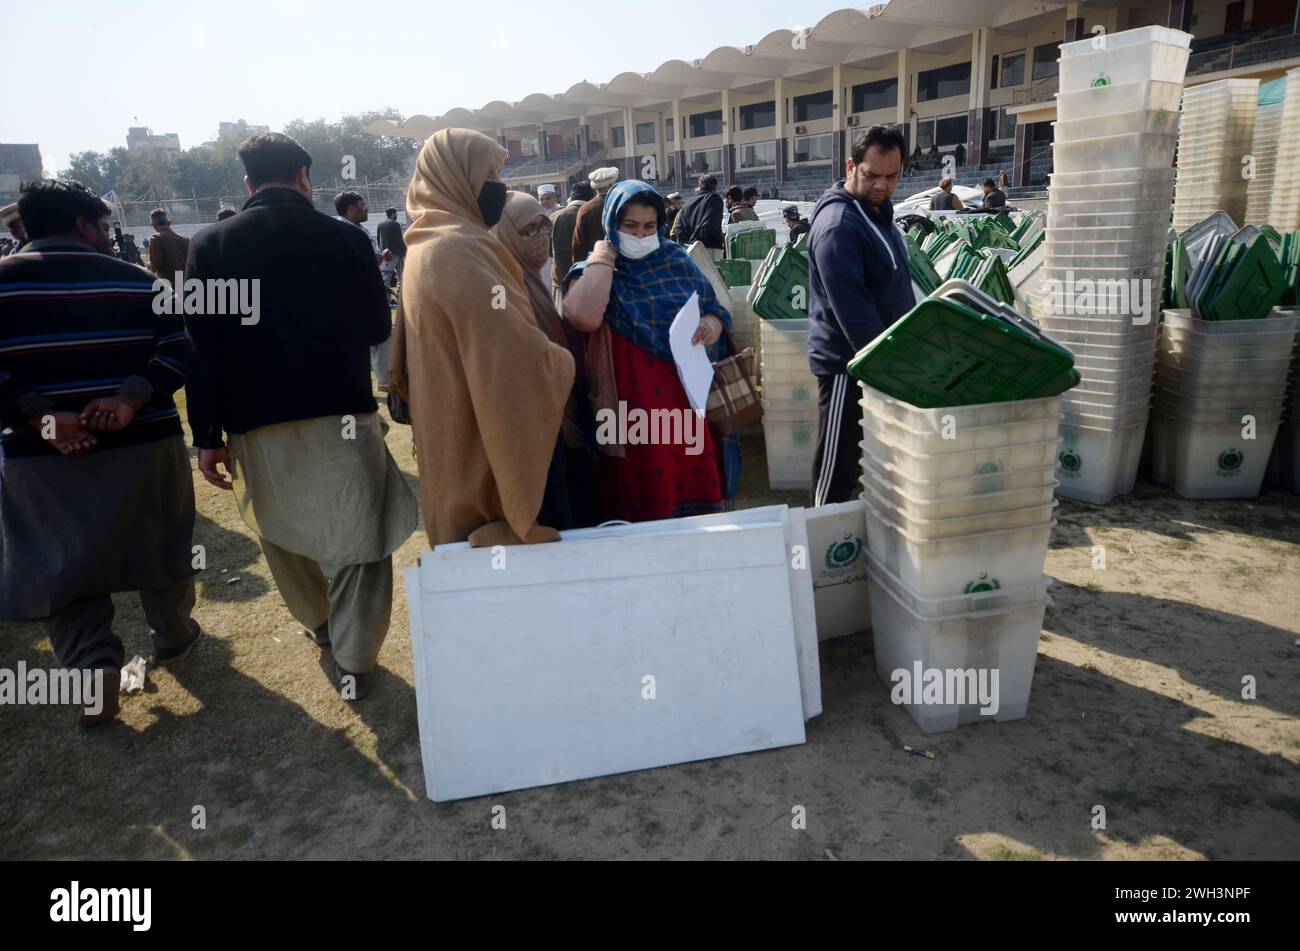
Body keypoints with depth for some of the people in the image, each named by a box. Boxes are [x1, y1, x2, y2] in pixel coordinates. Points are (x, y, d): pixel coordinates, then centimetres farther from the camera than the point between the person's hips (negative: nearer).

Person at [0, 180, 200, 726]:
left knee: (60, 568, 11)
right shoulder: (137, 280, 2)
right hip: (146, 445, 1)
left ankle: (93, 666, 1)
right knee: (158, 549, 17)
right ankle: (173, 638, 33)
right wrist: (132, 398, -17)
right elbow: (177, 351, -8)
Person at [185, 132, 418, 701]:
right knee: (355, 537, 7)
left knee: (282, 531, 22)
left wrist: (207, 434, 0)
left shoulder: (211, 245, -2)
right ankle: (353, 662, 11)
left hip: (258, 421, 2)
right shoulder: (346, 239, -4)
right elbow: (377, 328, 4)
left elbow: (202, 347, -5)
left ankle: (318, 622, 41)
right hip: (344, 413, -1)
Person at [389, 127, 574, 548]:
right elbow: (513, 351, -25)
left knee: (472, 553, 19)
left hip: (455, 443, 10)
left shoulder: (426, 247, 12)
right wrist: (562, 362, -5)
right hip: (492, 449, -10)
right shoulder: (461, 249, -20)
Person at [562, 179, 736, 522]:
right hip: (634, 408, -3)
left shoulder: (677, 260, 8)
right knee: (643, 498, 5)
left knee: (697, 487, 12)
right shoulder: (593, 272, -1)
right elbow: (584, 317, -24)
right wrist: (603, 256, -12)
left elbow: (715, 309, 12)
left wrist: (711, 324, -11)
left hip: (690, 398, 3)